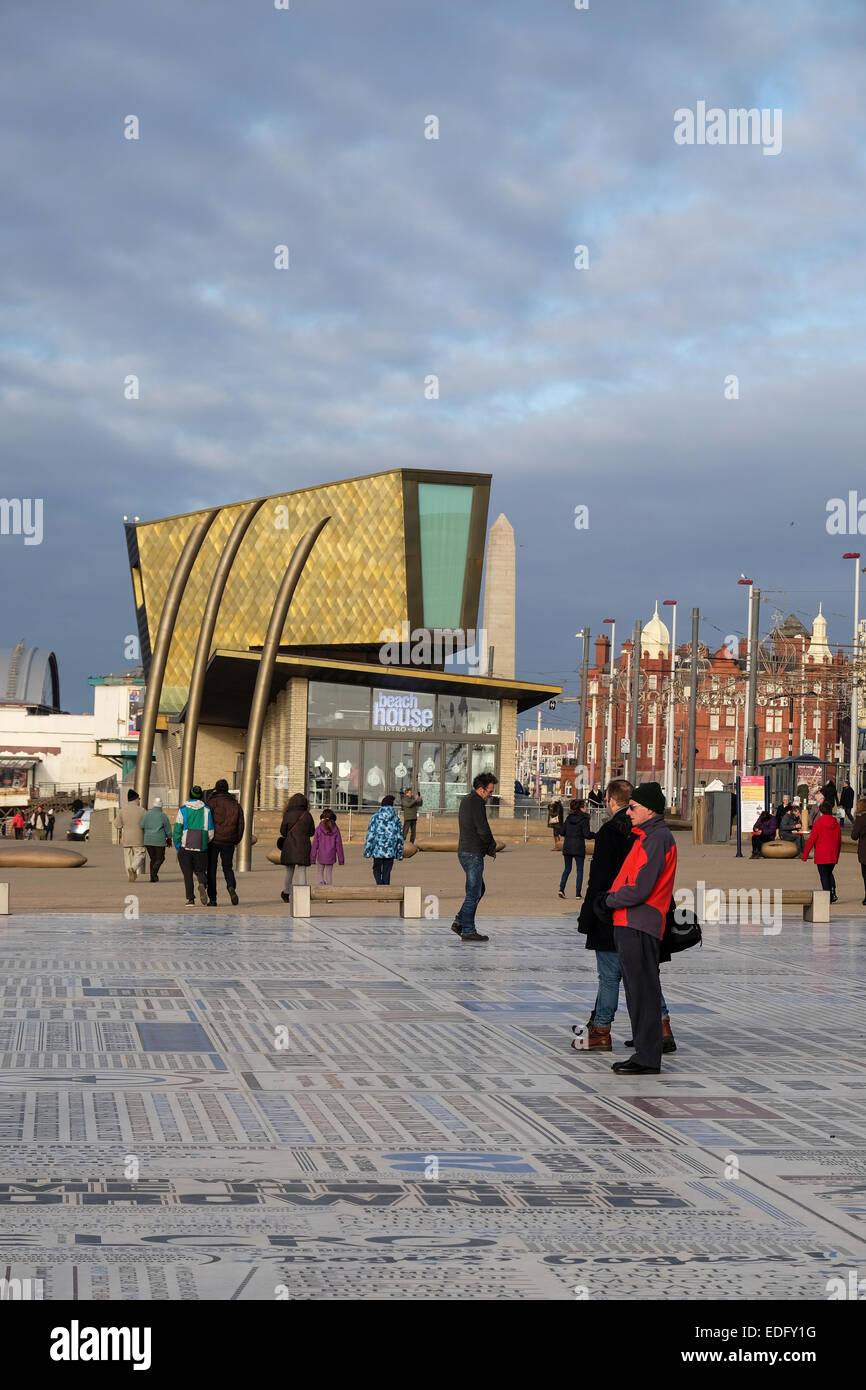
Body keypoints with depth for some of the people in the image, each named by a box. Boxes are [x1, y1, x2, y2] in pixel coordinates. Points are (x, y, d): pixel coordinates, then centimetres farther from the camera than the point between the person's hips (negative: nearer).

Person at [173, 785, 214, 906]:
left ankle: (190, 899, 2)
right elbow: (210, 832, -1)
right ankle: (202, 885, -19)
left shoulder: (183, 810, 0)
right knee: (200, 870, 13)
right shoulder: (206, 810, 2)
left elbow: (177, 830, -3)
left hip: (185, 846, -1)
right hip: (201, 847, 1)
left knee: (187, 873, 8)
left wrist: (177, 846, 6)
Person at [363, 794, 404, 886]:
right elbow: (399, 837, 4)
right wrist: (400, 854, 11)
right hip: (390, 851, 1)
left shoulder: (375, 817, -4)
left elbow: (370, 835, -6)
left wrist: (367, 852, 0)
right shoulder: (396, 819, 1)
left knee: (377, 870, 16)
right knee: (386, 872, 9)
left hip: (377, 851, -1)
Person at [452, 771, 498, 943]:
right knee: (474, 892, -4)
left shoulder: (465, 801, 15)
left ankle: (459, 922, 15)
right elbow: (483, 830, -19)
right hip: (473, 854, -10)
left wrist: (488, 848, 10)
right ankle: (468, 931, -1)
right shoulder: (477, 803, -16)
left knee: (479, 890, 17)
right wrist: (492, 847, 0)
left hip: (463, 851, 10)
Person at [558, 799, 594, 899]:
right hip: (579, 847, -4)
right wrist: (595, 835, 4)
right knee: (579, 870, 5)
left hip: (567, 847, 4)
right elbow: (587, 834, -13)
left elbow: (563, 832, 7)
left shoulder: (568, 818, 5)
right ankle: (577, 893, 2)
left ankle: (561, 889, -2)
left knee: (567, 869, 14)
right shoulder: (584, 819, -9)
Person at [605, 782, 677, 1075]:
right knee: (636, 991, 13)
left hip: (640, 927, -10)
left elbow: (640, 889, -19)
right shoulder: (646, 837, 19)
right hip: (628, 925, 10)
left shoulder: (658, 839, -13)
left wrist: (610, 900, -6)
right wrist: (613, 898, 9)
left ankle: (648, 1057, -4)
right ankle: (643, 1053, 19)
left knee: (643, 991, -7)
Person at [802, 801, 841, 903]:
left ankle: (828, 896, 1)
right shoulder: (836, 824, 4)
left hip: (821, 856, -5)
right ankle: (833, 893, 4)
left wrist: (805, 855, -3)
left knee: (824, 876, 3)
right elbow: (839, 842, 11)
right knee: (829, 874, 21)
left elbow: (811, 840, -11)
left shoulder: (818, 824, -11)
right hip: (833, 856, 5)